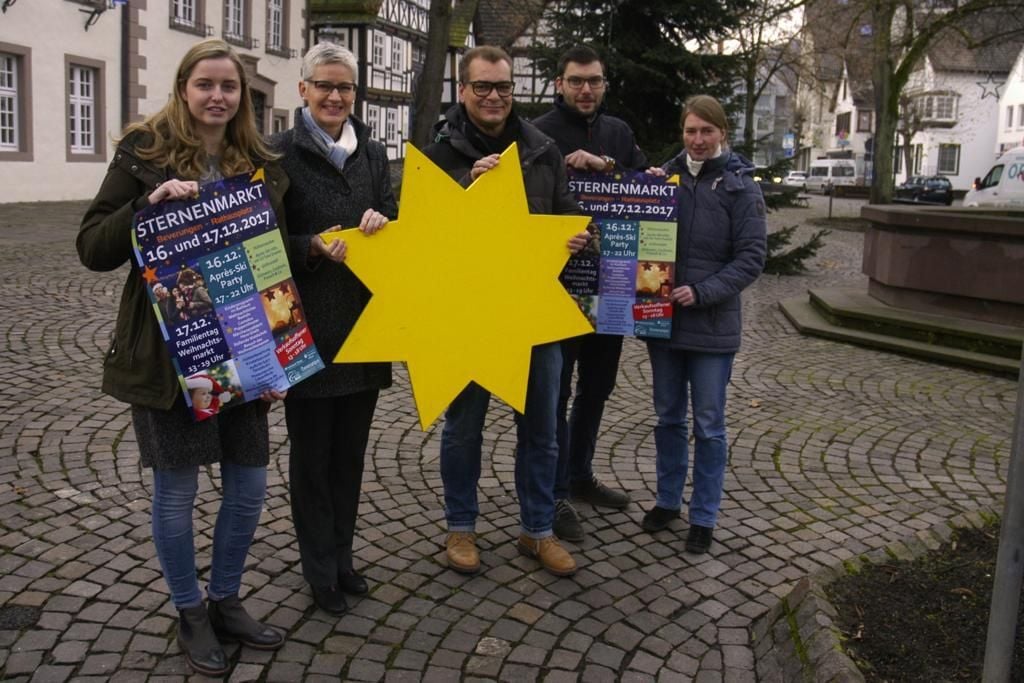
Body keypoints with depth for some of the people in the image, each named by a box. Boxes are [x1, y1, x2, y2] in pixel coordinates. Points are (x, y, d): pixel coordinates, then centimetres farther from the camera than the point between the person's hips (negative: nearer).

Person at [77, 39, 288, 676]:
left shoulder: (262, 163, 7)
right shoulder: (144, 152, -4)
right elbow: (93, 249, -7)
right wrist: (151, 203, -23)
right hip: (167, 354, -4)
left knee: (249, 485, 10)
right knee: (177, 488, 6)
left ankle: (226, 601, 32)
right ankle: (191, 615, 27)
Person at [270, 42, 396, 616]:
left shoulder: (373, 154, 9)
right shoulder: (280, 154, -6)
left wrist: (382, 223, -12)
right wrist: (313, 247, -23)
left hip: (365, 322, 5)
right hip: (307, 327, -4)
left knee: (351, 448, 14)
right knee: (312, 452, 7)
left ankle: (342, 556, 31)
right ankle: (320, 569, 22)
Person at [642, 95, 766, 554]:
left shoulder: (740, 186, -5)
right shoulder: (667, 176, 3)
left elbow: (751, 258, -8)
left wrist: (702, 292, -19)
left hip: (712, 324, -3)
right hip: (663, 318, 3)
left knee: (708, 425, 6)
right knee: (668, 417, 15)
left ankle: (703, 516, 19)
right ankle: (667, 499, 31)